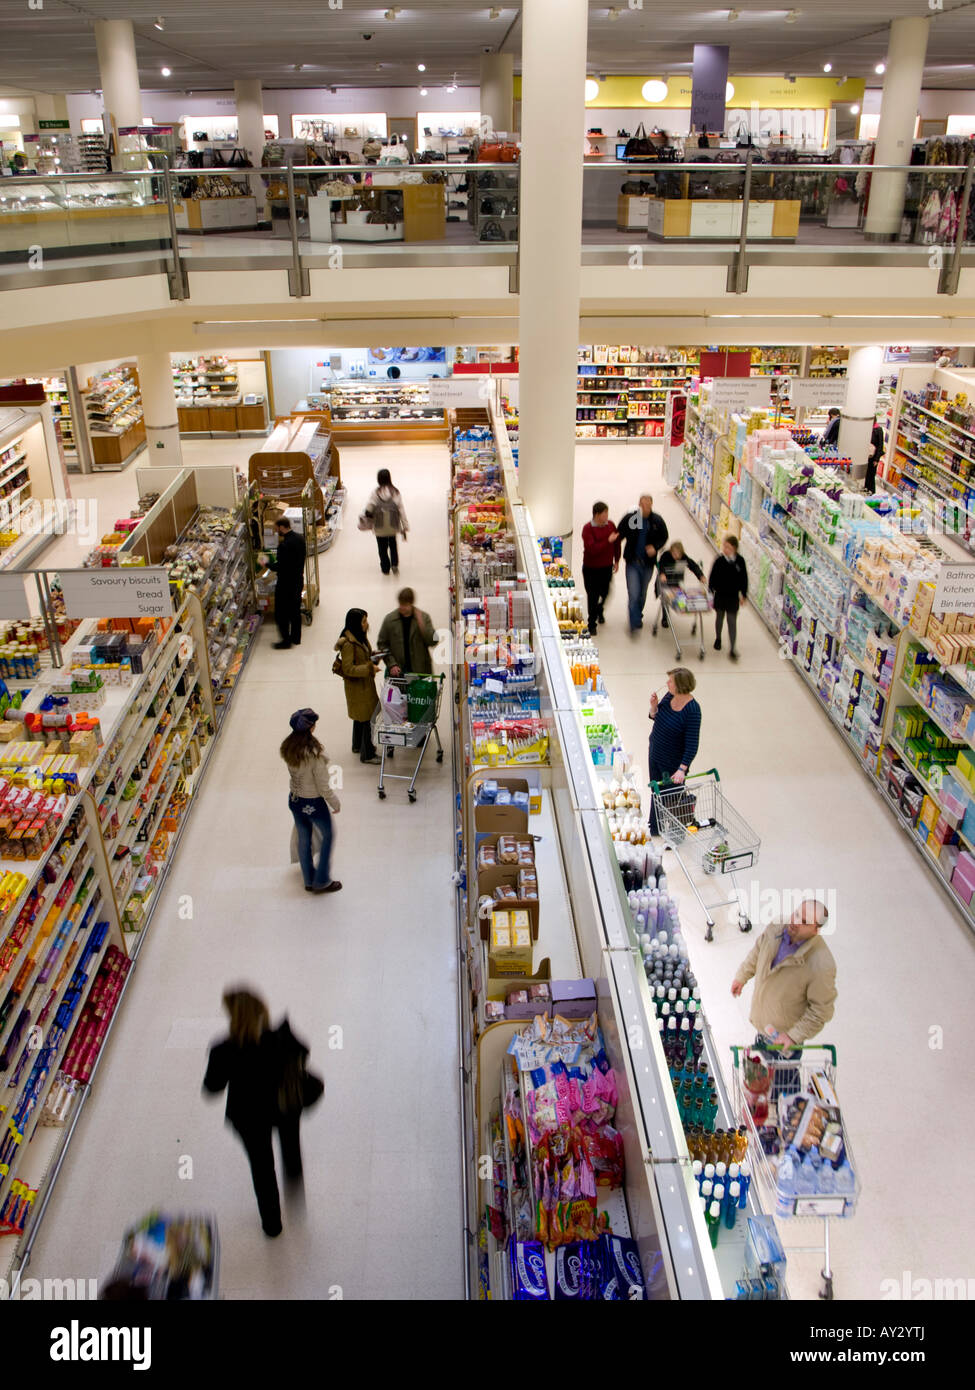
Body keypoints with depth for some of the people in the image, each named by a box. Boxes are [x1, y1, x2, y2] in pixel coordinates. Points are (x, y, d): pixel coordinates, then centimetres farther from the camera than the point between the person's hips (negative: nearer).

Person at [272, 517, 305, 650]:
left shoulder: (285, 545, -27)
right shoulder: (300, 538, 0)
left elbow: (280, 567, -24)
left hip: (286, 583, -9)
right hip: (298, 580, 9)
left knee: (281, 614, 7)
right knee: (295, 610, 20)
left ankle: (286, 640, 13)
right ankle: (296, 639, 30)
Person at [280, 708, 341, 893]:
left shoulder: (288, 748, -11)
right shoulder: (315, 754, -30)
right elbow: (324, 787, -22)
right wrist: (335, 804, -6)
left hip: (294, 800, 6)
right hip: (314, 804, -6)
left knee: (303, 839, 22)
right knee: (327, 837, 19)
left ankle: (309, 881, 39)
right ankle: (322, 881, 28)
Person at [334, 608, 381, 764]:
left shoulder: (360, 637, 4)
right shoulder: (348, 643, -26)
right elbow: (348, 669, -26)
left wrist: (374, 656, 0)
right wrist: (369, 667, -28)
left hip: (365, 683, 10)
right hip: (357, 686, -10)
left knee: (360, 716, 23)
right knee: (367, 718, -4)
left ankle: (358, 745, 40)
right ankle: (367, 754, 5)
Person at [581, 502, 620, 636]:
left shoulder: (610, 525, -2)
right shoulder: (588, 529, -19)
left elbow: (617, 544, 12)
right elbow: (592, 549, -30)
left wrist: (616, 561, 14)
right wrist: (608, 541, -30)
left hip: (607, 567, 5)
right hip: (591, 568, -5)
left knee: (604, 592, 16)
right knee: (592, 595, 3)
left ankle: (599, 611, 48)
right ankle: (592, 624, 18)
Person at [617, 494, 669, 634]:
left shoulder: (658, 521, -8)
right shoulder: (629, 518, -12)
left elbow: (664, 538, 5)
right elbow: (619, 535, -3)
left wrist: (655, 547, -14)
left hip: (648, 563, 3)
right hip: (632, 562, -3)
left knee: (642, 594, 20)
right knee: (633, 594, -10)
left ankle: (637, 616, 43)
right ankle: (635, 624, -2)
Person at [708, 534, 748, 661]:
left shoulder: (739, 561, -9)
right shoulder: (719, 560, -12)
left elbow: (744, 579, 1)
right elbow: (712, 577, -5)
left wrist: (743, 595, 4)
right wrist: (710, 592, -5)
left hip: (733, 596, -1)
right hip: (720, 595, 1)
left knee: (732, 621, 1)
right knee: (719, 617, 19)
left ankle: (732, 649, 5)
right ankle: (718, 638, 44)